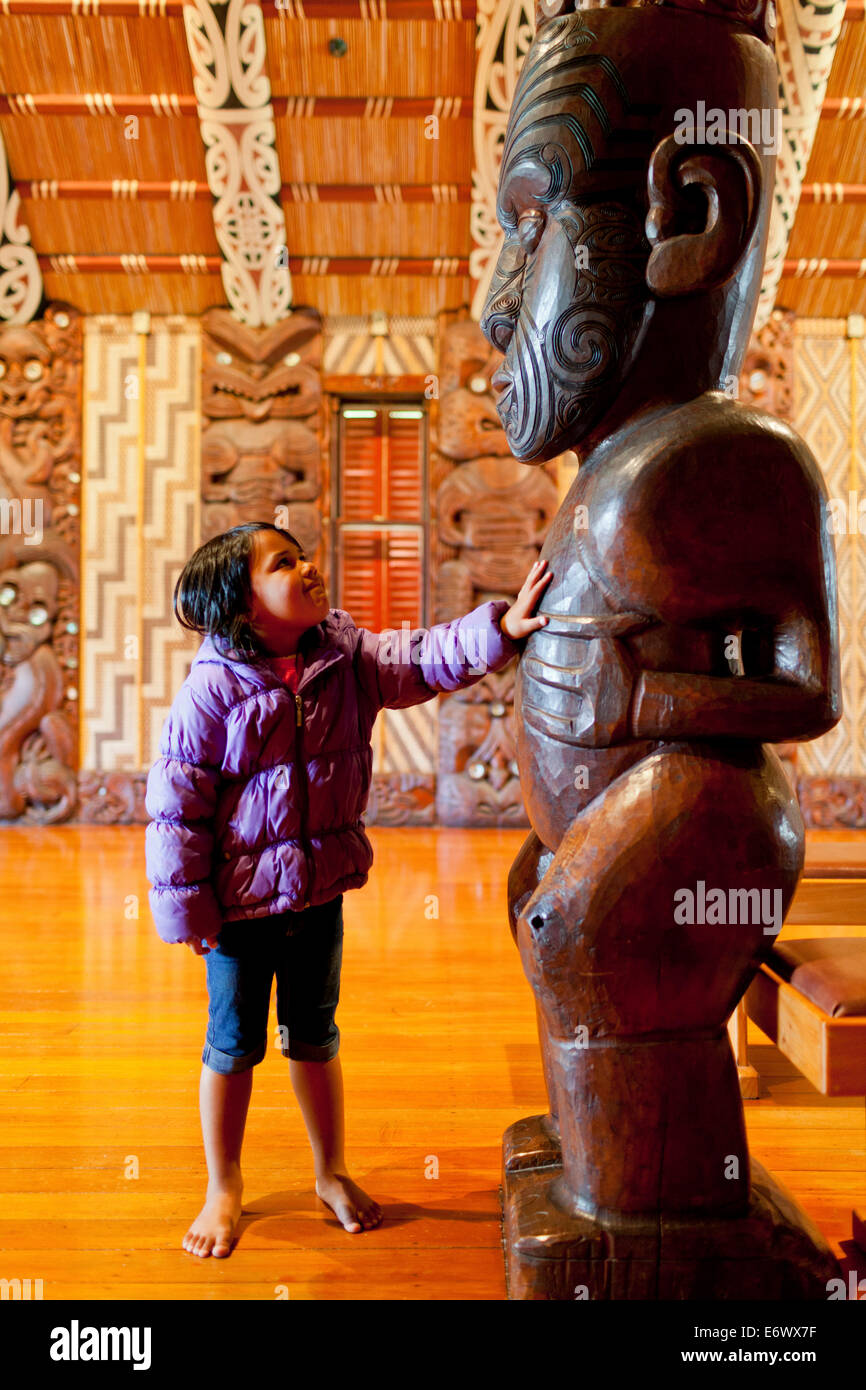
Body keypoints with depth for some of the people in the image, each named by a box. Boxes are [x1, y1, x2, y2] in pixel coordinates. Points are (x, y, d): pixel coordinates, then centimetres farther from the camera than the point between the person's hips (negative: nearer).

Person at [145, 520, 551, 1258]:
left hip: (320, 891, 4)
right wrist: (188, 910, -12)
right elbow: (176, 804, -14)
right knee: (234, 1044, 12)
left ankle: (333, 1173, 40)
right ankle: (224, 1189, 35)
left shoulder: (346, 656, -5)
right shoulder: (211, 693, -17)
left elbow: (420, 660, -17)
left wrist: (499, 628, -33)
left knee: (316, 1037, 19)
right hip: (241, 900, -3)